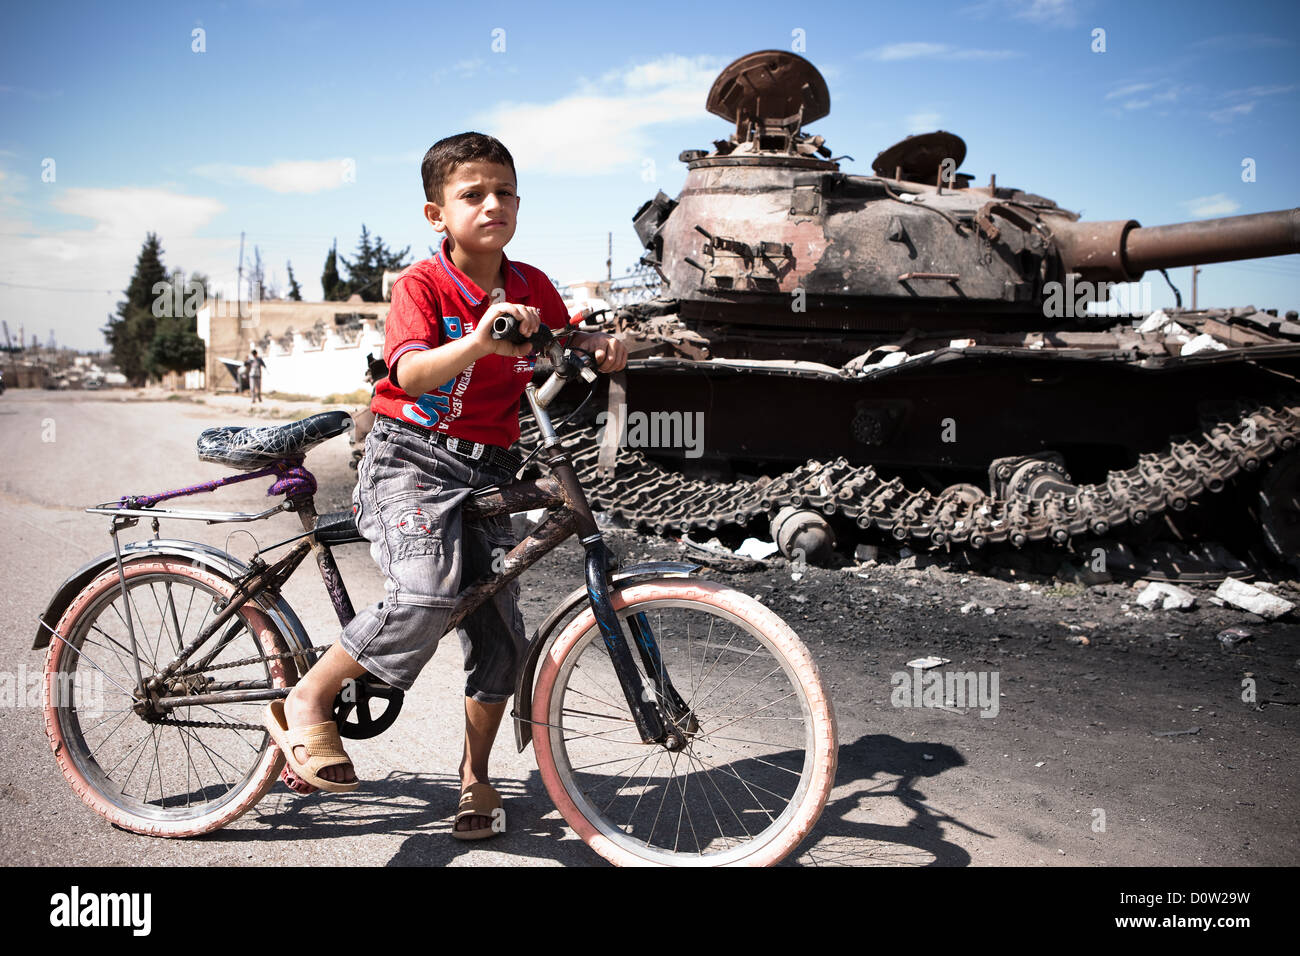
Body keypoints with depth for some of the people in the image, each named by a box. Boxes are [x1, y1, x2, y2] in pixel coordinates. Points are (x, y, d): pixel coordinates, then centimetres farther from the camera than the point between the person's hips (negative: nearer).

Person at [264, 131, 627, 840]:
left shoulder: (533, 289, 4)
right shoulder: (421, 286, -10)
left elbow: (562, 345, 21)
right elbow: (411, 371, -27)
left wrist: (599, 347, -3)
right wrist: (478, 342, -46)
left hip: (487, 468, 5)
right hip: (411, 457, -5)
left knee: (500, 628, 2)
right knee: (428, 595, -28)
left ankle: (474, 774, 22)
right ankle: (306, 701, -5)